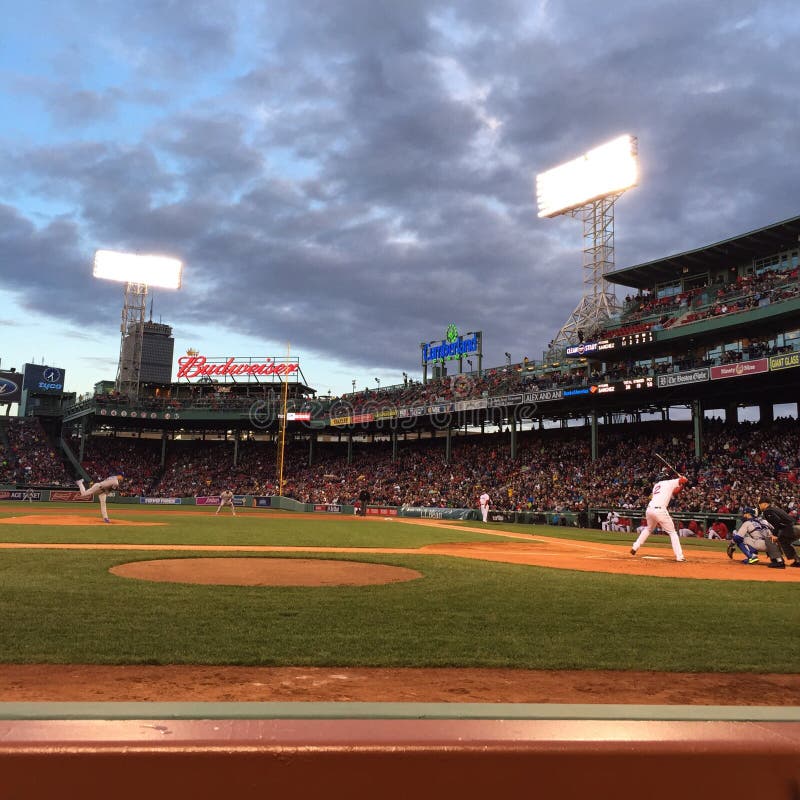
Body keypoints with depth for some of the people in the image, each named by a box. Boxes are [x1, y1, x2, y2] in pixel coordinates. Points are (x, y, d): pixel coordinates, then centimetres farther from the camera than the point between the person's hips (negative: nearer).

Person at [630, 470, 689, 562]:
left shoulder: (656, 486, 27)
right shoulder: (669, 483, 11)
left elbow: (672, 493, 29)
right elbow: (684, 480, 6)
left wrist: (681, 485, 25)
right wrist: (684, 479, 28)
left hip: (649, 509, 6)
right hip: (660, 510, -6)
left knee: (649, 529, 31)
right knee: (672, 532, 5)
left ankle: (635, 547, 27)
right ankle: (679, 557, -3)